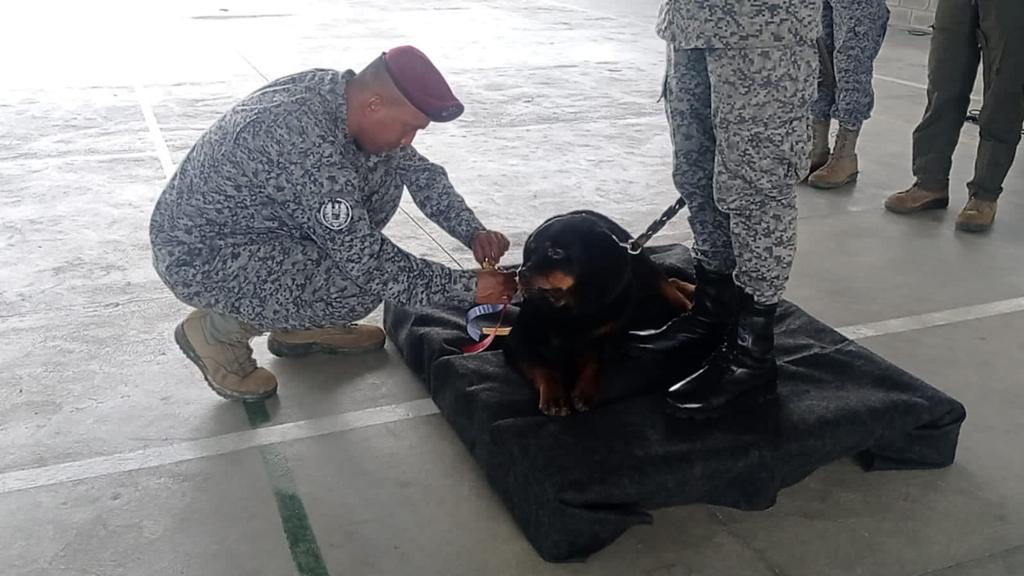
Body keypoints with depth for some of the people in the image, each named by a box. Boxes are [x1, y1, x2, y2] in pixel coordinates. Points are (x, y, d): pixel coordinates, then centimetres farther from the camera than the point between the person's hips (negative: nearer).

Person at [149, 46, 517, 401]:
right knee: (360, 286, -25)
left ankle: (297, 324, 11)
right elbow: (366, 261, -29)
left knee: (385, 172, 3)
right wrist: (467, 288, -21)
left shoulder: (338, 90, -8)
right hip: (197, 255, -9)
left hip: (248, 220, 9)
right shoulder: (308, 146, -35)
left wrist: (472, 232, -9)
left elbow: (418, 170, 4)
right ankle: (218, 329, -1)